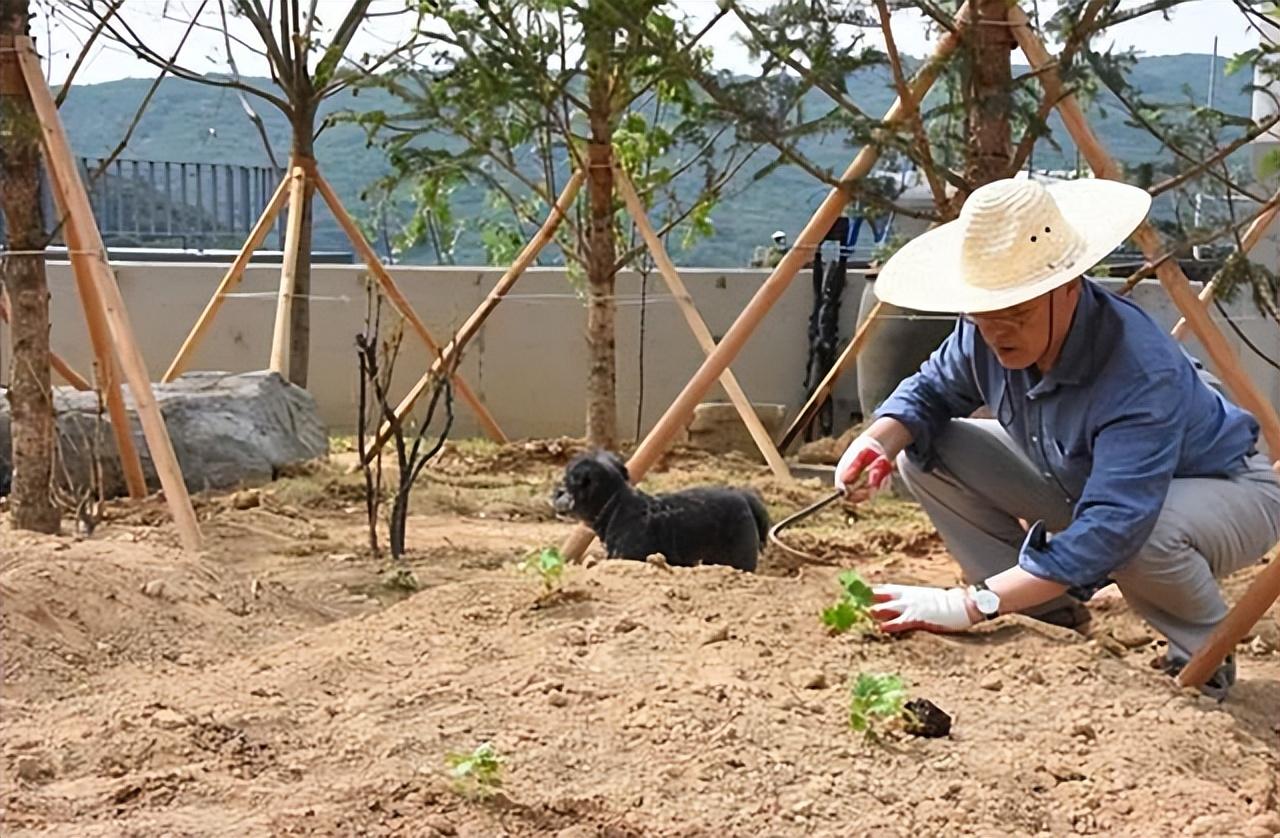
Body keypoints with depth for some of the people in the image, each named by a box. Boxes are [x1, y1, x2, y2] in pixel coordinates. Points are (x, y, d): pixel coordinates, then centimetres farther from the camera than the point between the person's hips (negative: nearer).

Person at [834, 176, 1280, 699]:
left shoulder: (1142, 378, -41)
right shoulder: (985, 333, -20)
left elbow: (1110, 531, -47)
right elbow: (932, 391, -1)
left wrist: (971, 605, -51)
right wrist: (881, 438, -26)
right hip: (1077, 481, 7)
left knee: (1140, 537, -43)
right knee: (923, 453, -10)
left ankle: (1206, 656, -7)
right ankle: (1052, 614, 1)